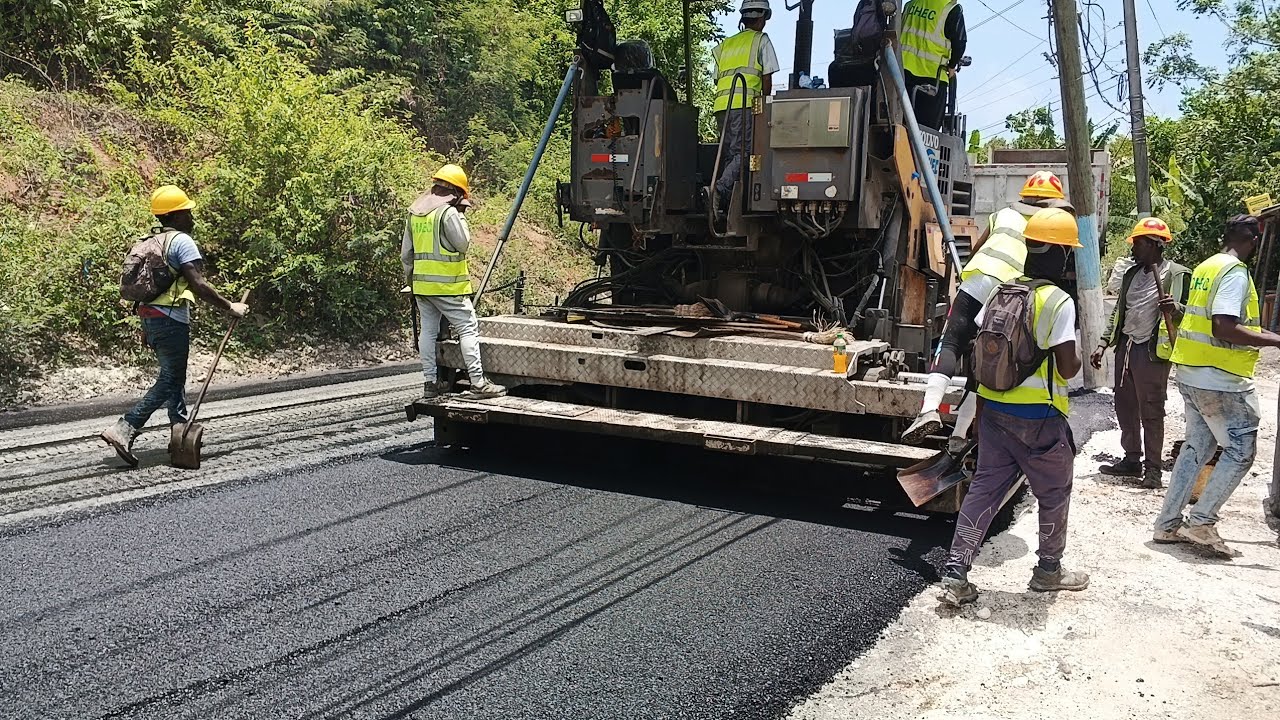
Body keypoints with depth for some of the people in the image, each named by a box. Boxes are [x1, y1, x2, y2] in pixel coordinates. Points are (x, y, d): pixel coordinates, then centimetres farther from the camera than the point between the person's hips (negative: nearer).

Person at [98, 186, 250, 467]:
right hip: (171, 319, -9)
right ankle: (123, 430, -11)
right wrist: (230, 307, -14)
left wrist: (146, 327, 23)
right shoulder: (182, 241, -11)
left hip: (149, 317, 9)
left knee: (175, 378, 18)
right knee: (168, 381, -4)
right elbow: (198, 285, -20)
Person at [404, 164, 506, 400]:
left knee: (428, 330, 12)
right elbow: (463, 243, -10)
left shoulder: (414, 212, 11)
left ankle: (430, 382, 15)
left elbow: (406, 253, 15)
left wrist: (410, 279, 24)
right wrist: (460, 216, -3)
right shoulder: (448, 213, -14)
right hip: (447, 284, -8)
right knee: (468, 329, -4)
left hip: (421, 283, 8)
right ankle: (478, 382, -8)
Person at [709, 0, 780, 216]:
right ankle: (720, 188, -35)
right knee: (744, 153, -14)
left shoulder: (725, 44, 27)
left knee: (731, 155, 9)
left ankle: (726, 203, 1)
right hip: (745, 103, -6)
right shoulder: (761, 40, 10)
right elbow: (767, 79, 4)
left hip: (721, 103, 6)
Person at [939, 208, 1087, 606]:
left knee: (985, 487, 9)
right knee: (1054, 494, 15)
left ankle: (955, 572, 4)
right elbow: (1067, 368, -16)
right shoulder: (1059, 302, -15)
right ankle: (1048, 569, 30)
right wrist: (1083, 358, 5)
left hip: (994, 407, 6)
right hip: (1040, 415, -5)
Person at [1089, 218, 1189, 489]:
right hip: (1126, 347, 7)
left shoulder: (1176, 274, -5)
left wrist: (1174, 308, -30)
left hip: (1152, 351, -7)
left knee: (1151, 411, -3)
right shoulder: (1132, 274, 16)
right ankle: (1132, 459, 21)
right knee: (1125, 408, 11)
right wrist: (1103, 344, 14)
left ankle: (1152, 467, 5)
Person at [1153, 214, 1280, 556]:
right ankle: (1201, 521, 2)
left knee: (1197, 447, 14)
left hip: (1192, 374, 9)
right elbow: (1224, 328, -26)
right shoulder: (1236, 272, -15)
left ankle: (1168, 524, 15)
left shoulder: (1205, 267, 12)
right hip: (1221, 380, -9)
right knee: (1241, 450, 2)